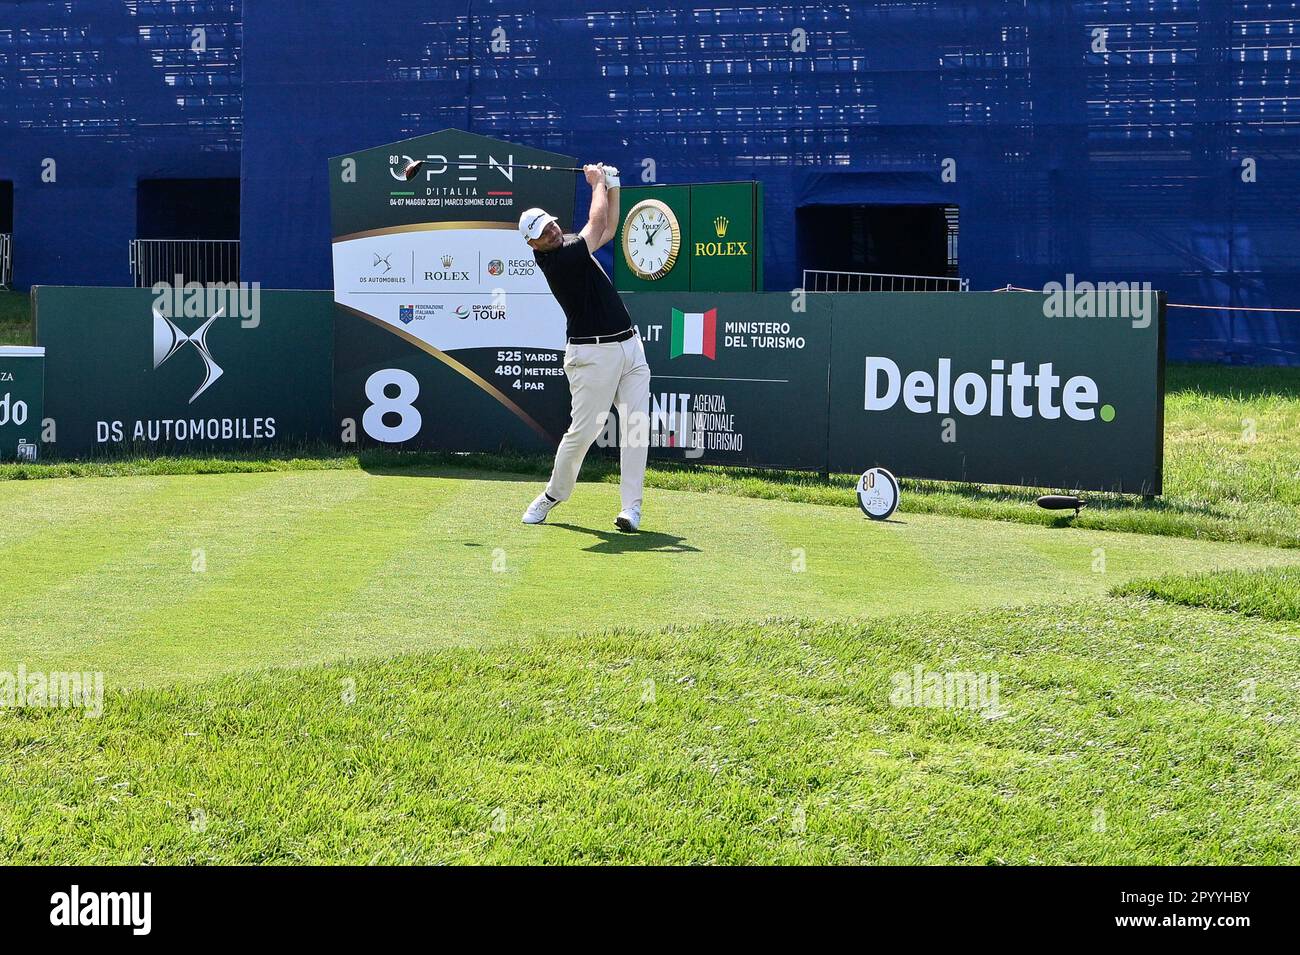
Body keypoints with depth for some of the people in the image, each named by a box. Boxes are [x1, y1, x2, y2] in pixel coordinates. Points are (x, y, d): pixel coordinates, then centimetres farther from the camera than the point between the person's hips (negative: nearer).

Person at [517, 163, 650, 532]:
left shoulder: (570, 245, 11)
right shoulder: (559, 260, -17)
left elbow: (607, 229, 26)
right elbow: (598, 219, -10)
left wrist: (612, 186, 16)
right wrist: (597, 183, 7)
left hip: (629, 346, 8)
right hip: (594, 355, -8)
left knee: (636, 425, -2)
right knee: (583, 429, -4)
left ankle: (631, 507, -1)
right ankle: (554, 494, 17)